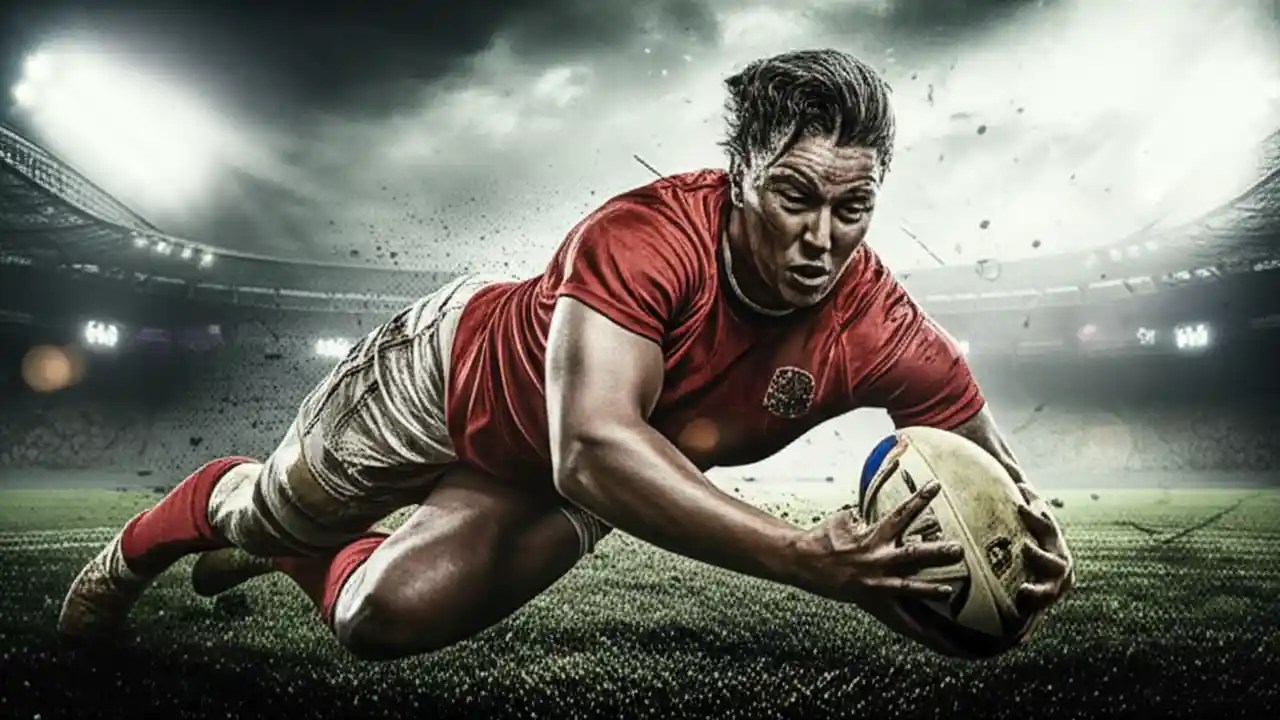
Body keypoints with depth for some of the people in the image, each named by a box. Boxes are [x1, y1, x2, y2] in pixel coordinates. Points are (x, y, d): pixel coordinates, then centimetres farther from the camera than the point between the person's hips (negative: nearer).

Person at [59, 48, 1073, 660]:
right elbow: (595, 450, -50)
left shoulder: (889, 338, -26)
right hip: (453, 366, -3)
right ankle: (213, 504, 59)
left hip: (559, 480, 3)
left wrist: (1034, 549, -34)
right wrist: (806, 559, -57)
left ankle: (287, 545, 36)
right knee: (282, 509, 18)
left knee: (388, 620, -3)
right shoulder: (647, 237, -40)